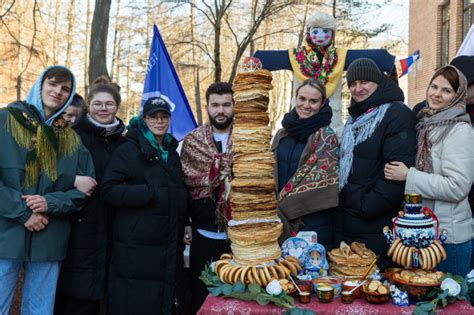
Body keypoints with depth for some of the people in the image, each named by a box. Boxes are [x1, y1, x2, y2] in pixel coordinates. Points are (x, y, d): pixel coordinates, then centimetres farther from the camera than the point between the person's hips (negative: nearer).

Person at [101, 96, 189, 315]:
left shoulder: (172, 153, 16)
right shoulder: (128, 150, -5)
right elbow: (109, 190, -13)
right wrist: (150, 193, -20)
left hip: (169, 247, 6)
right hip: (136, 247, -6)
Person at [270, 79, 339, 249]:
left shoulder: (326, 137, -8)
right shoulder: (282, 134, 9)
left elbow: (319, 179, -13)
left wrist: (284, 204, -11)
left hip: (314, 221, -5)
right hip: (281, 218, 5)